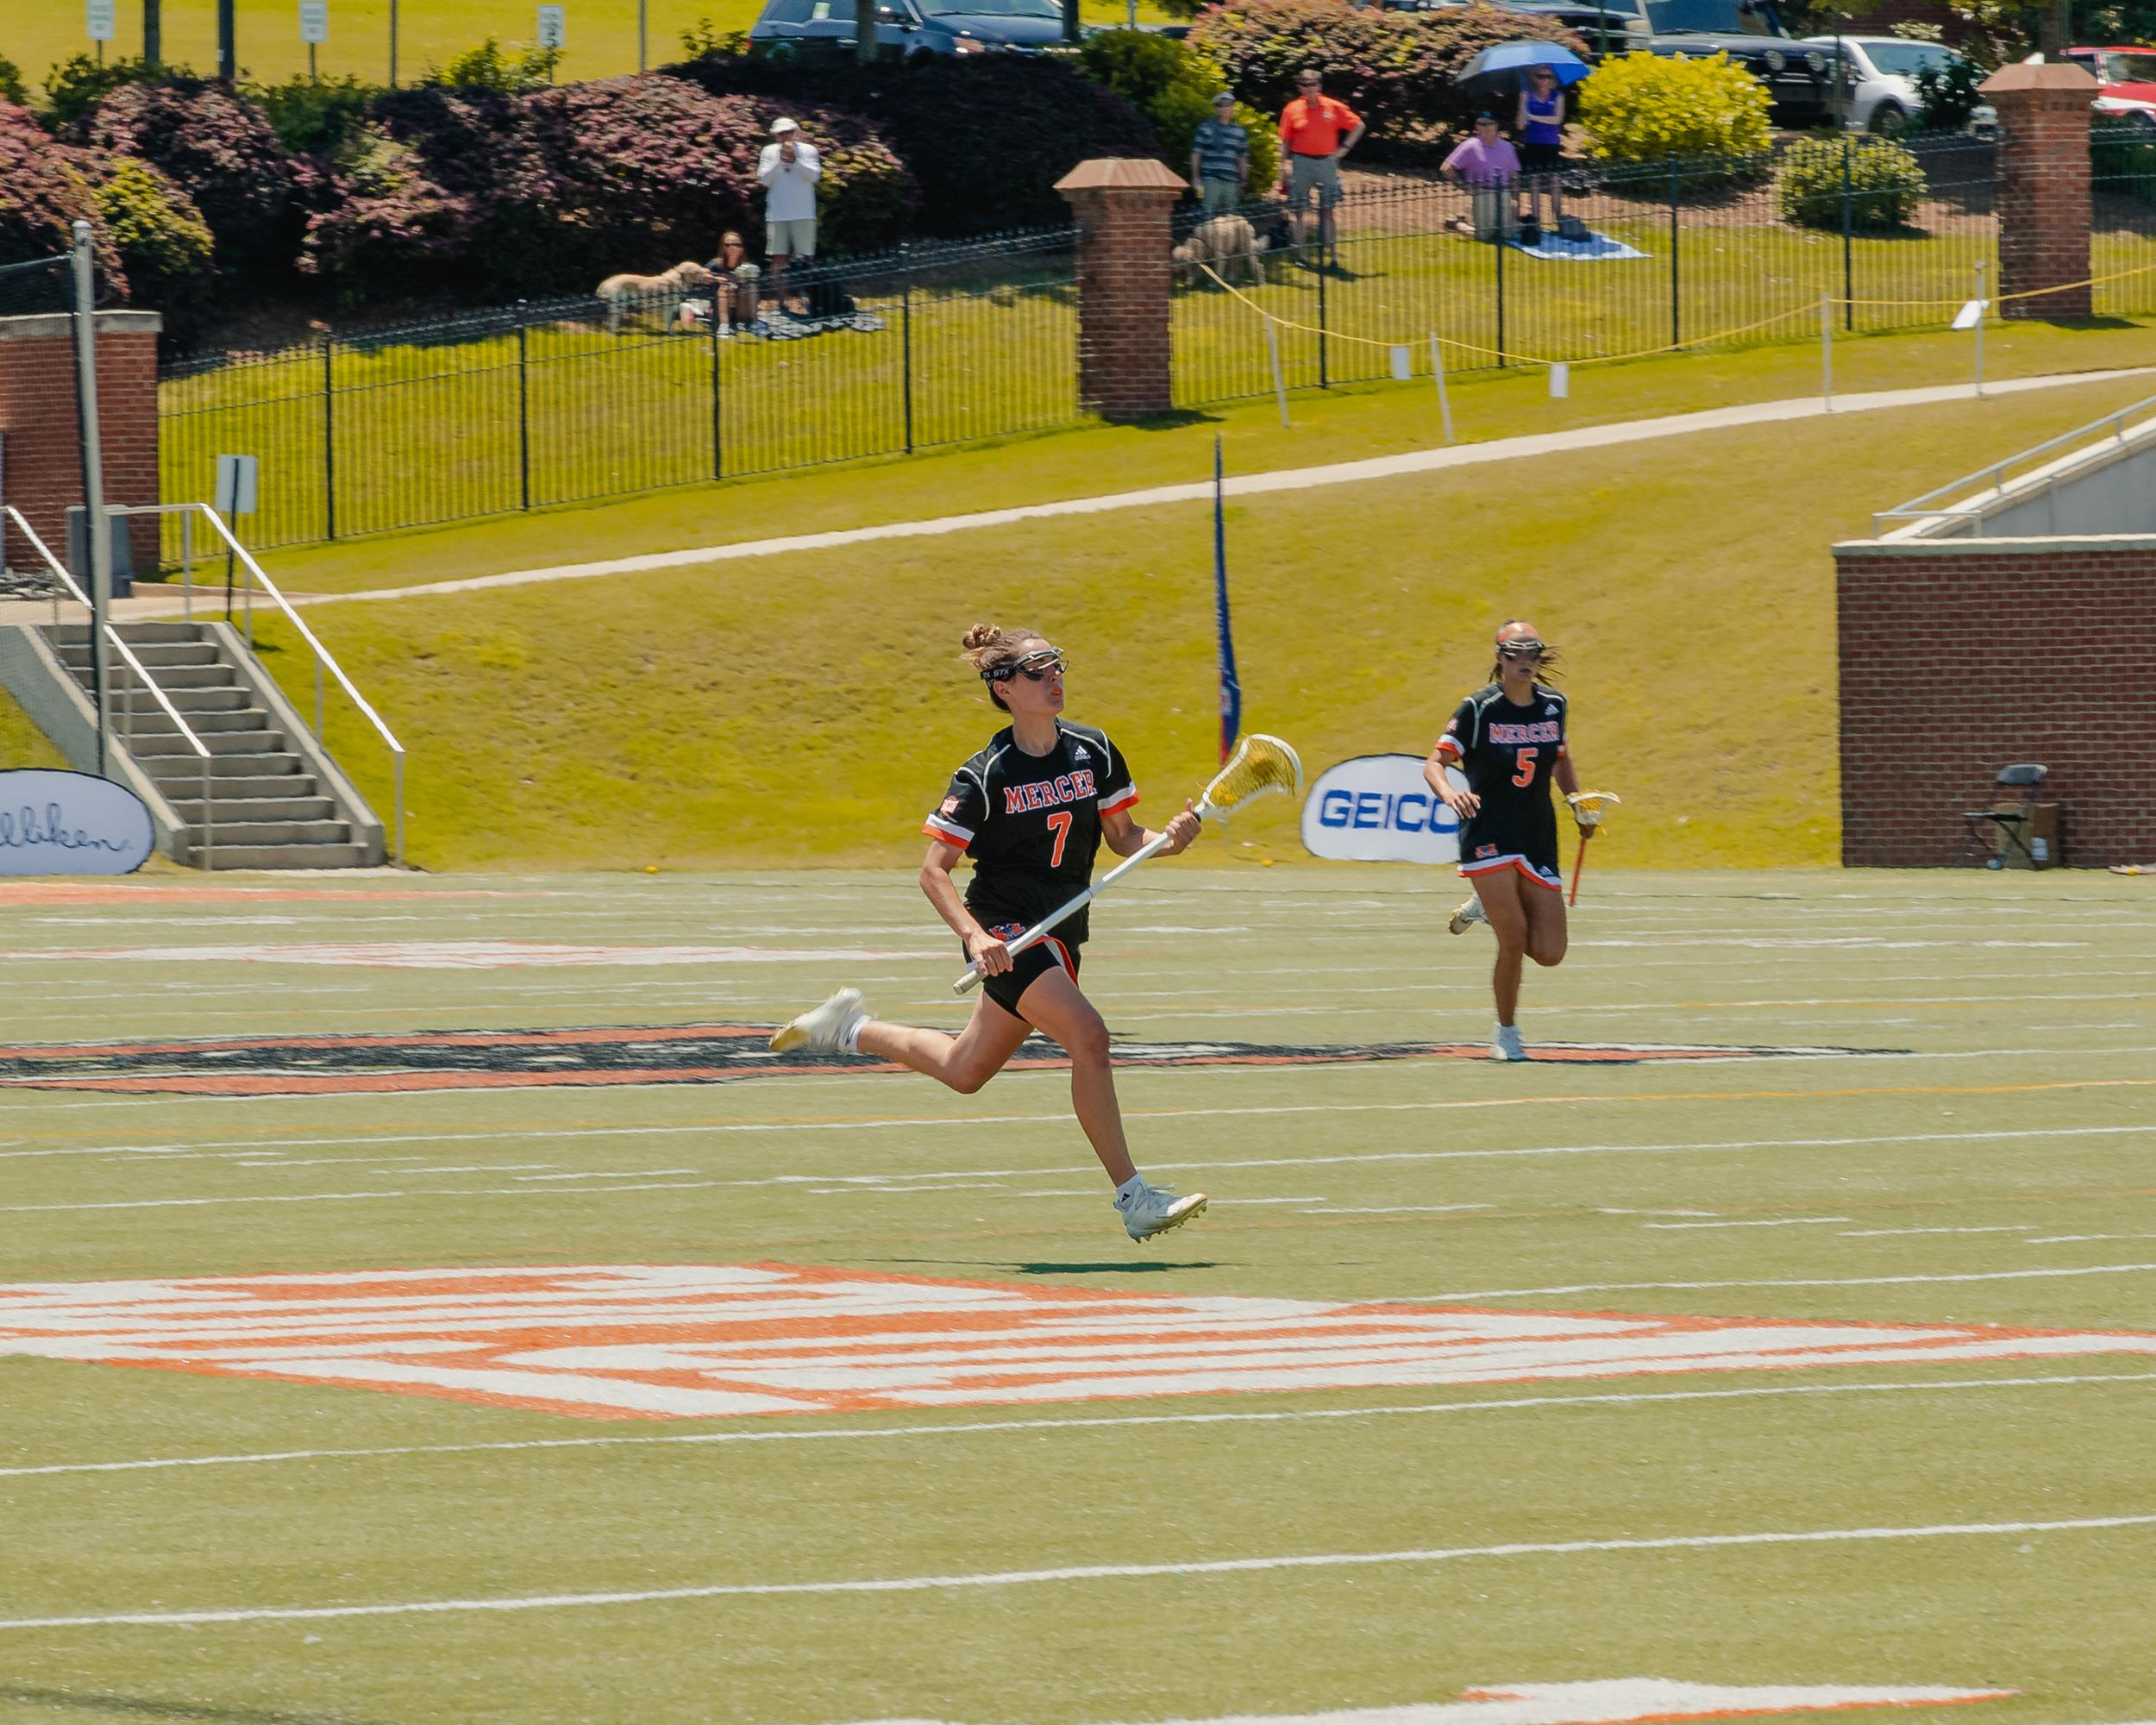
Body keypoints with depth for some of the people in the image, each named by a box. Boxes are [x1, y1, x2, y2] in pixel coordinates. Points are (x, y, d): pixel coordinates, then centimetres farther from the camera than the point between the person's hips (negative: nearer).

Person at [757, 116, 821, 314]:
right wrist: (780, 160, -13)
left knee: (805, 258, -2)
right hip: (777, 215, 1)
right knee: (778, 259, 2)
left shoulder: (808, 150, 0)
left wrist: (795, 160, -17)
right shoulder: (769, 152, 4)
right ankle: (779, 302, 6)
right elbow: (765, 179, -3)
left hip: (803, 214, -1)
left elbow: (814, 176, -9)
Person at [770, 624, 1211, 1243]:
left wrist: (1168, 841, -13)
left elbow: (1122, 836, 9)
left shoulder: (1094, 751, -1)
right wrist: (975, 936, -30)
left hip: (1058, 936, 7)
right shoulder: (984, 778, -16)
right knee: (1089, 1036, -25)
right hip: (1004, 928, -7)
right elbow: (933, 871, -14)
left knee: (965, 1072, 19)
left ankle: (850, 1029, 43)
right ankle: (1134, 1199, -21)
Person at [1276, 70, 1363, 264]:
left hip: (1326, 161, 0)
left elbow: (1358, 126, 11)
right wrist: (1284, 166, -1)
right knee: (1300, 211, -1)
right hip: (1301, 163, 0)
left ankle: (1331, 253, 4)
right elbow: (1285, 142, 6)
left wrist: (1344, 148, 3)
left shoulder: (1334, 108, 2)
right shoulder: (1292, 110, 2)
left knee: (1327, 211, 2)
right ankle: (1303, 253, 2)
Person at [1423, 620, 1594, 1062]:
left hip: (1539, 840, 5)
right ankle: (1506, 1036, 5)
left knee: (1549, 953, -2)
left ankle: (1487, 908, 27)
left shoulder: (1553, 705, 6)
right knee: (1514, 938, -16)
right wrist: (1449, 793, -30)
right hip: (1489, 838, -5)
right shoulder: (1478, 709, -8)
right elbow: (1434, 763, -9)